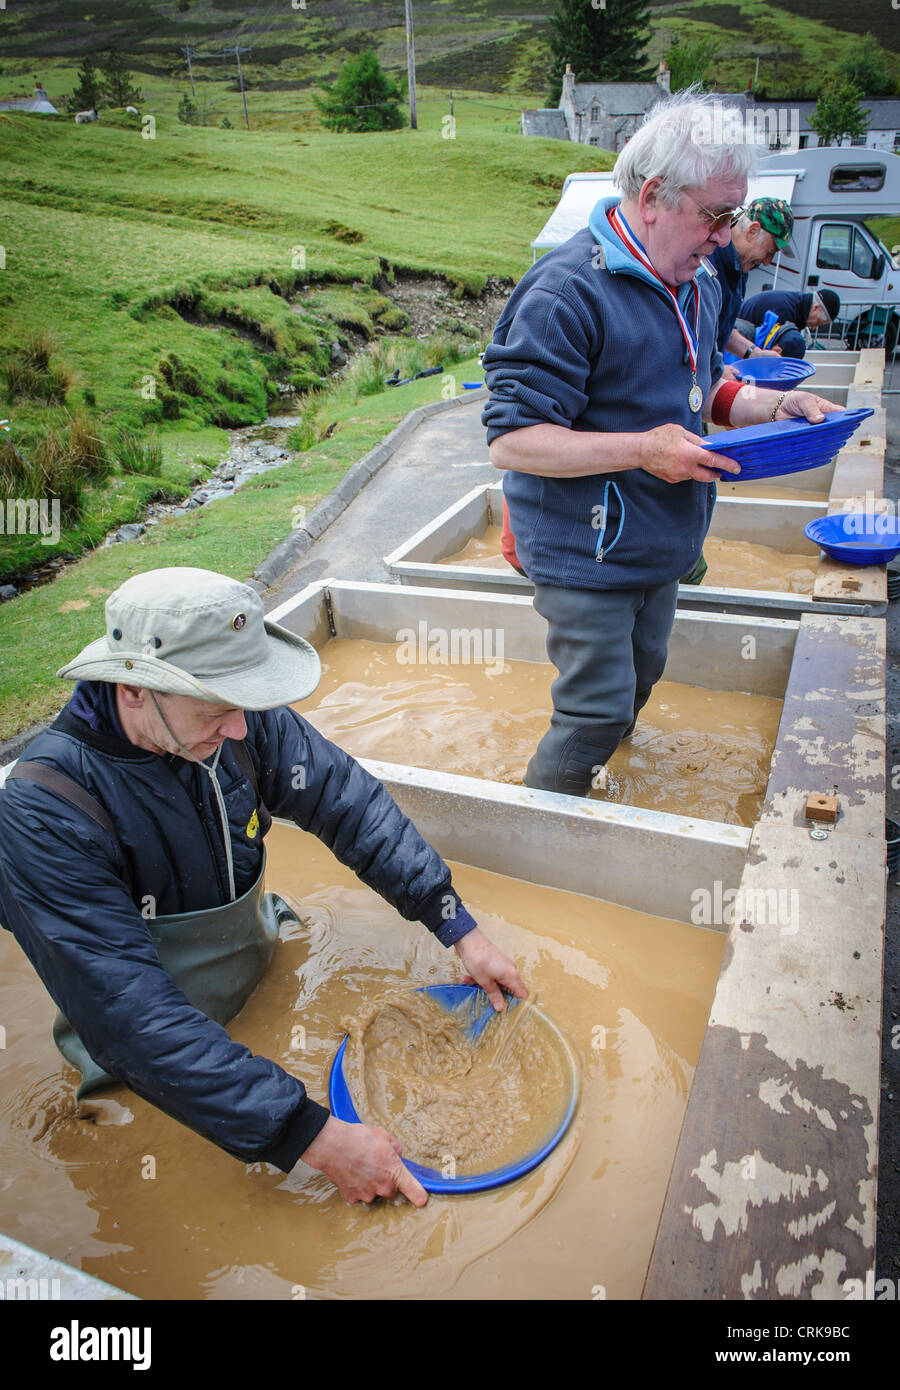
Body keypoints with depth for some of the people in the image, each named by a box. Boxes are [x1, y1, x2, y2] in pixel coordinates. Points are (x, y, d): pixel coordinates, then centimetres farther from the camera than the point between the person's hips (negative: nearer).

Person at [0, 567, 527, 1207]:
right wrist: (313, 1136, -38)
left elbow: (349, 800, -11)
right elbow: (132, 1016, -35)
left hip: (264, 965, 5)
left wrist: (461, 929, -17)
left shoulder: (239, 719, -18)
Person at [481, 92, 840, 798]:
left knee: (638, 678, 21)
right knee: (599, 707, -4)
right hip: (584, 551, -9)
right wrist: (641, 450, -29)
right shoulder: (569, 291, -20)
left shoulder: (697, 286, 10)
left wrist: (776, 404, 4)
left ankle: (595, 780, 48)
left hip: (658, 547, 9)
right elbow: (511, 441, -24)